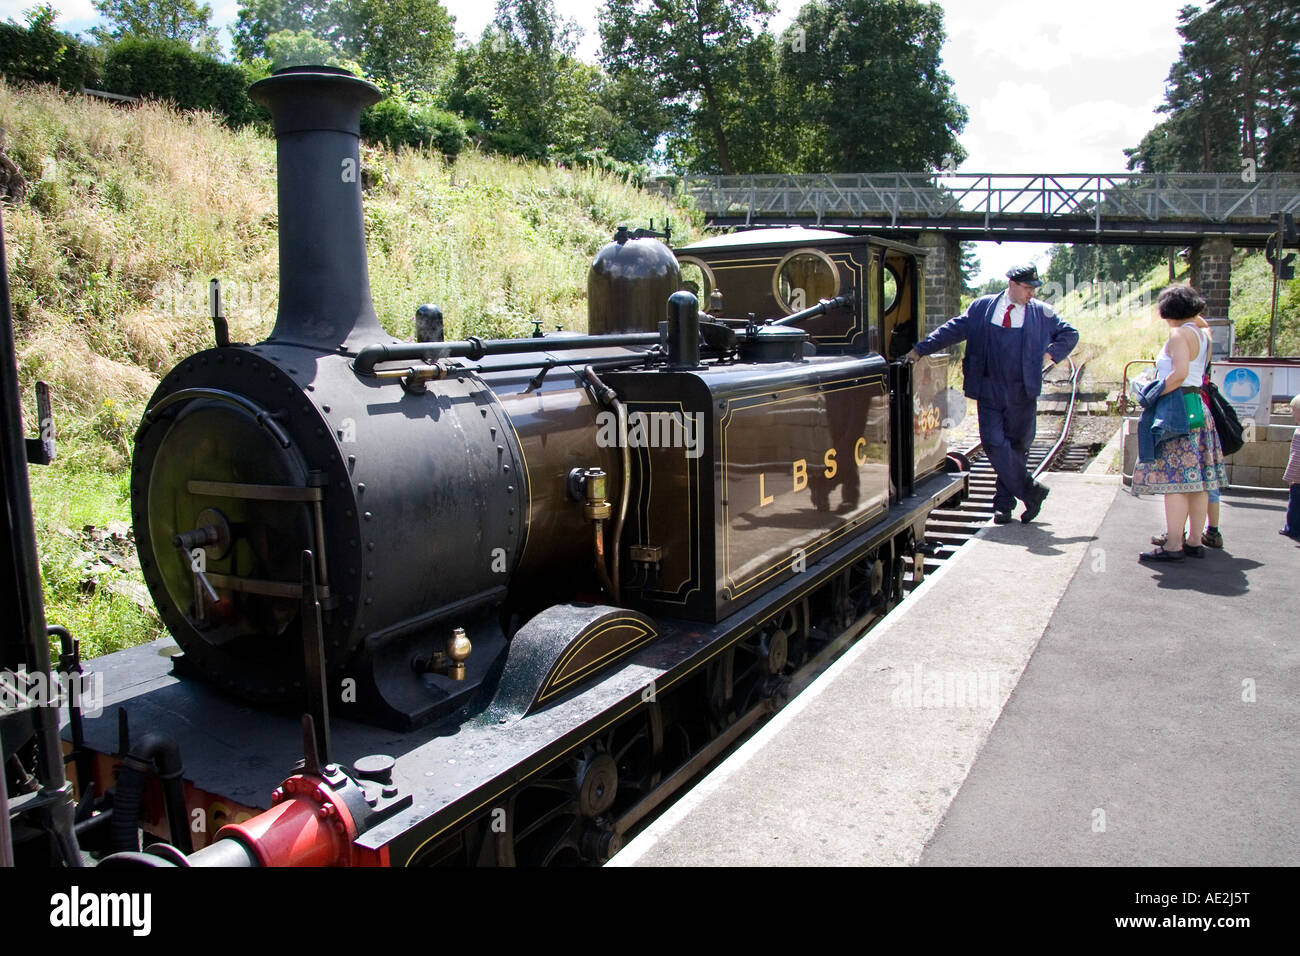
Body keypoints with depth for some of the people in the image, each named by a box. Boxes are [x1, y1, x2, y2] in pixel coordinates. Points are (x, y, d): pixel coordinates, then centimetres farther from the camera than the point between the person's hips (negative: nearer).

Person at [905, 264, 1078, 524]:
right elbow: (953, 329, 6)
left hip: (1022, 395, 1)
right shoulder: (982, 307, 5)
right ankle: (1030, 492, 1)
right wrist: (920, 349, -2)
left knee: (1017, 446, 5)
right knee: (995, 444, -12)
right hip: (989, 392, 0)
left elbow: (1070, 334, 17)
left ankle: (1004, 503, 19)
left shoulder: (1041, 313, 6)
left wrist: (1051, 354, 0)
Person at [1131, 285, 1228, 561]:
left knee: (1175, 478, -10)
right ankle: (1194, 541, 14)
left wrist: (1155, 394, -10)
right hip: (1198, 407, 9)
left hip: (1177, 409, -9)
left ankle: (1173, 546, -11)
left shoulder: (1180, 334, -10)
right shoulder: (1203, 336, 16)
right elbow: (1200, 374, 16)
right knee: (1196, 479, 9)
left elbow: (1179, 373, -21)